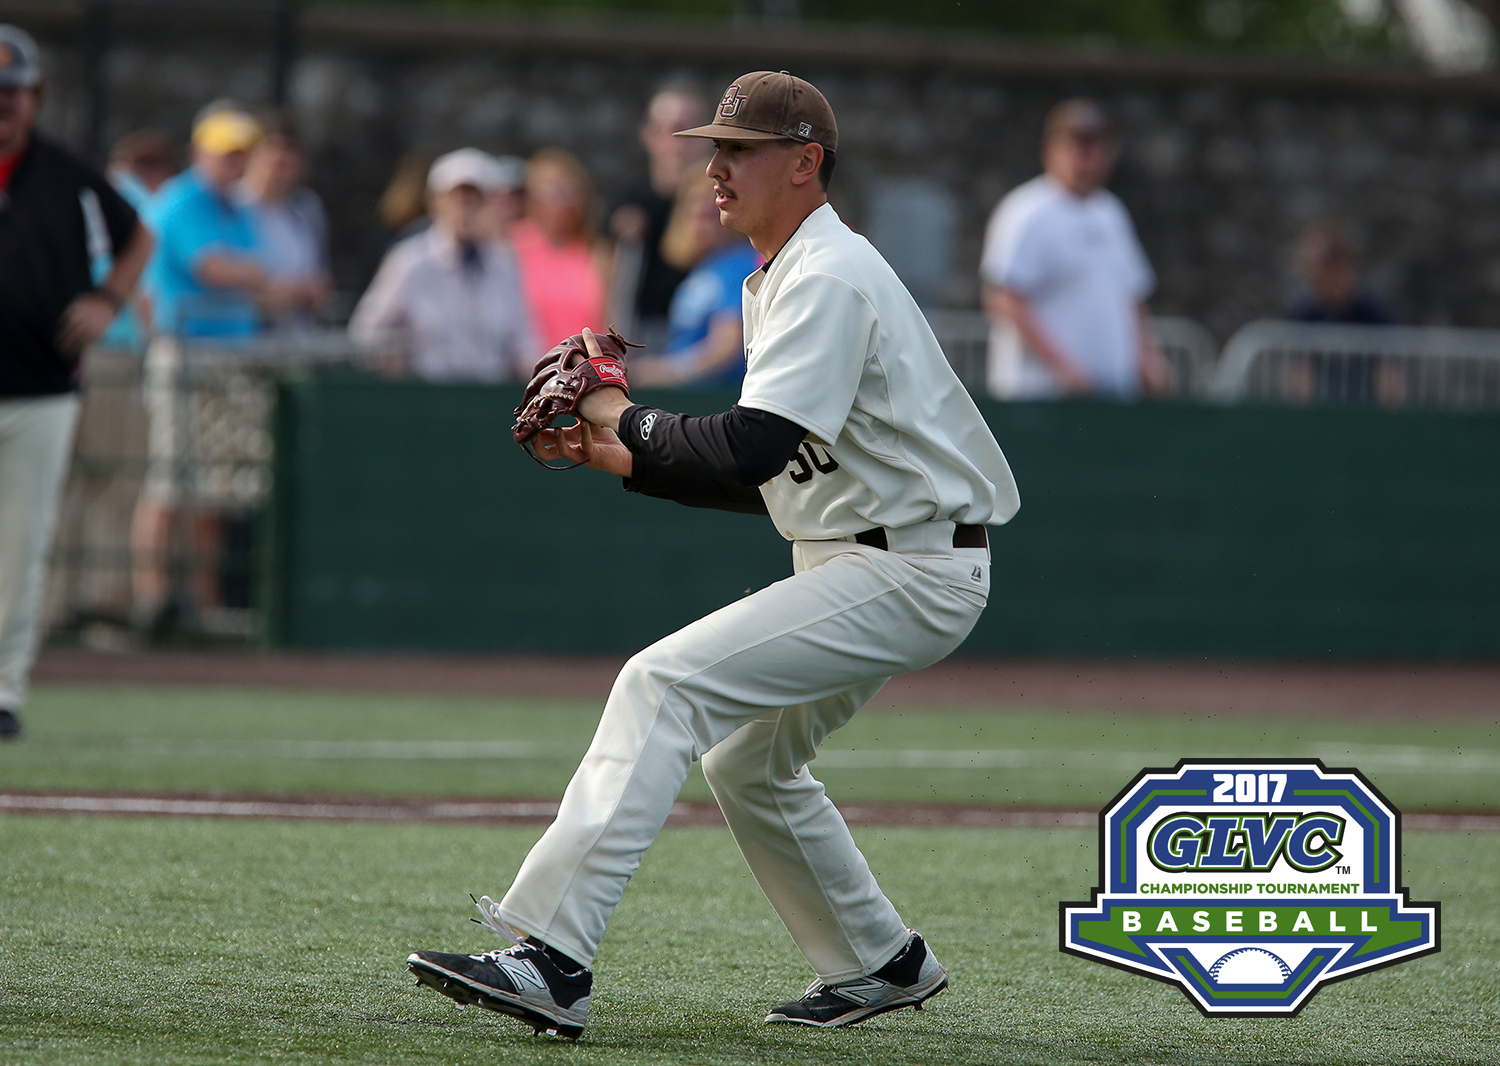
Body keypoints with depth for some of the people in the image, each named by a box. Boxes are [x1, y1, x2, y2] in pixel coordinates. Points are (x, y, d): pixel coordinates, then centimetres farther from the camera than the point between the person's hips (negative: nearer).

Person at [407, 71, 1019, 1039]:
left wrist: (628, 418, -13)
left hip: (910, 575, -11)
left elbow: (750, 450, -29)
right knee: (745, 761, 22)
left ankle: (552, 959, -28)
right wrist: (620, 456, 11)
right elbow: (766, 477, 20)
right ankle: (880, 966, 35)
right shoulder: (783, 280, 17)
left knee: (665, 685, -20)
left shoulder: (829, 279, -17)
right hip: (857, 564, 11)